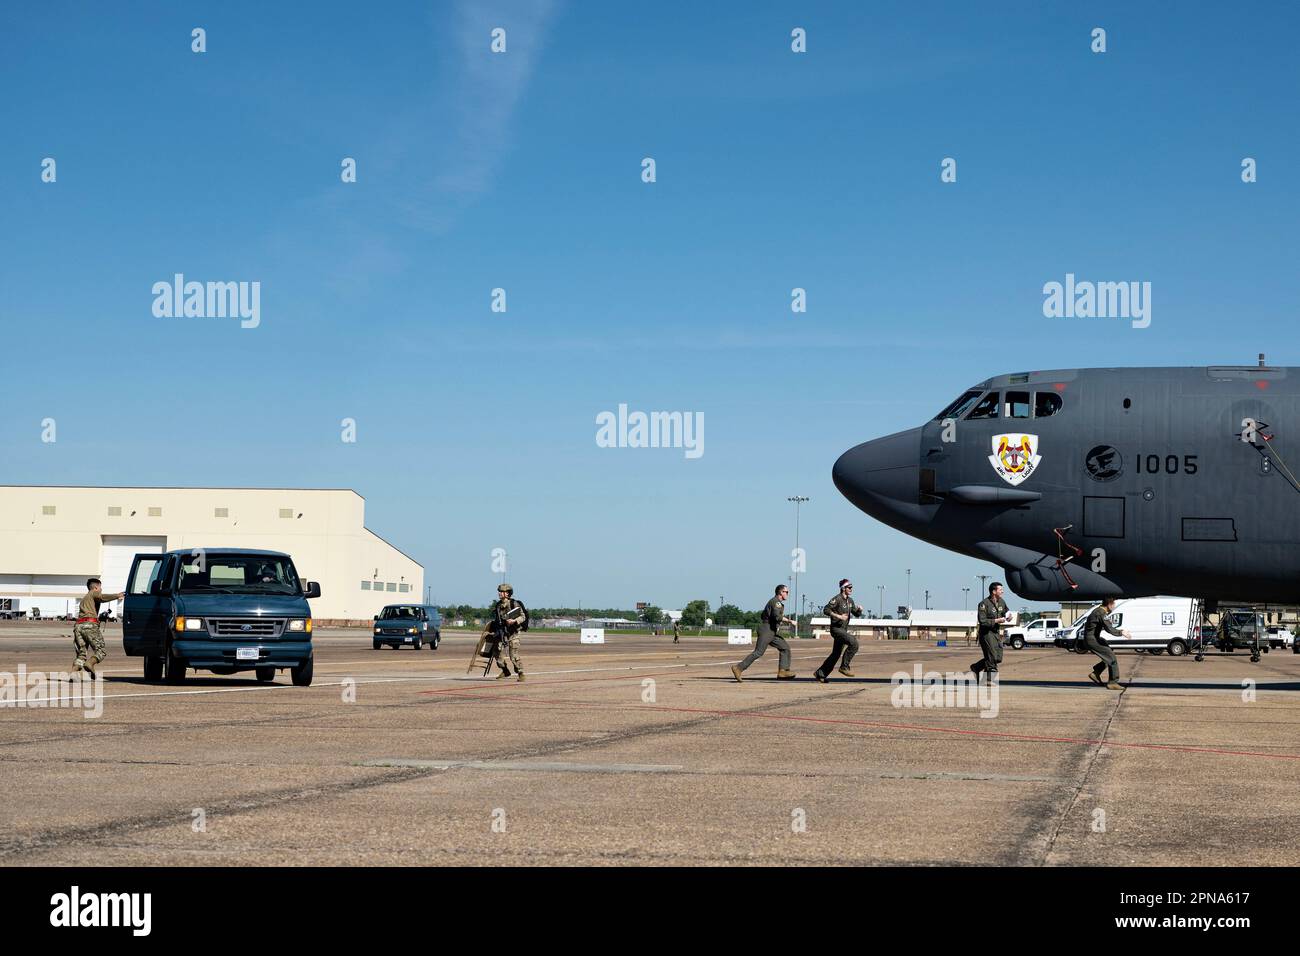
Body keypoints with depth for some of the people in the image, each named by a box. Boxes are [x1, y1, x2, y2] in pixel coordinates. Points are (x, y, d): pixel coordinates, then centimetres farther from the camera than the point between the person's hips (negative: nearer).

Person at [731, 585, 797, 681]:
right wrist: (789, 621, -19)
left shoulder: (779, 603, 21)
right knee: (759, 652, -14)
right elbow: (777, 616, -26)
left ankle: (783, 671, 0)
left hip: (771, 632, 10)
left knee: (785, 648, 6)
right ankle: (739, 668, -14)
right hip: (766, 630, -10)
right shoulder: (775, 602, -11)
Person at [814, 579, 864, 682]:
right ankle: (845, 666, -17)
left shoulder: (850, 601, 13)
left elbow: (857, 614, 19)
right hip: (836, 628, -9)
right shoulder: (837, 599, -13)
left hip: (843, 630, 9)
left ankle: (820, 673, 21)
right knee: (853, 642, -25)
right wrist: (838, 616, -27)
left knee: (836, 654, 12)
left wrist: (859, 610, -3)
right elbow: (826, 609, -20)